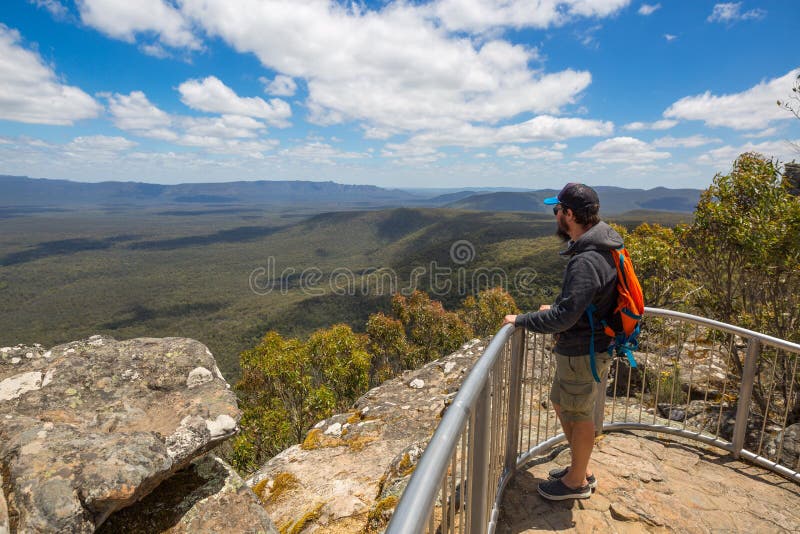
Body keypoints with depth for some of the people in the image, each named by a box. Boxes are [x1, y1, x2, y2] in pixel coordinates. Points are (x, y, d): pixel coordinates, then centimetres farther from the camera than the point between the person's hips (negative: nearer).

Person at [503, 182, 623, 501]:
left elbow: (565, 317, -29)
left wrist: (520, 320, -19)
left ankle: (577, 481, 33)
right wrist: (557, 307, 12)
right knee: (561, 403, 23)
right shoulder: (599, 249, 4)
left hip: (582, 353, -10)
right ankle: (581, 468, 41)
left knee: (579, 415, 10)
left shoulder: (586, 261, -29)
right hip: (582, 346, 10)